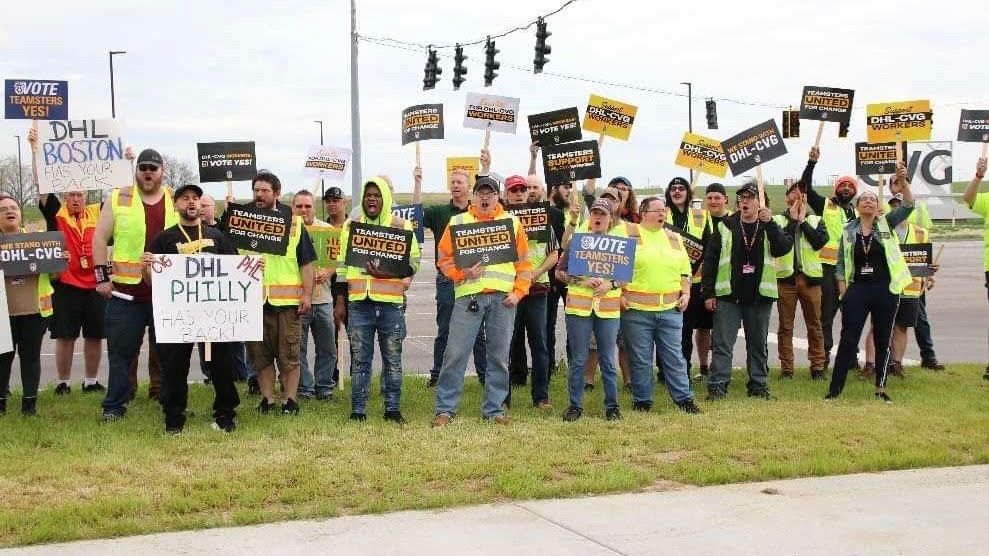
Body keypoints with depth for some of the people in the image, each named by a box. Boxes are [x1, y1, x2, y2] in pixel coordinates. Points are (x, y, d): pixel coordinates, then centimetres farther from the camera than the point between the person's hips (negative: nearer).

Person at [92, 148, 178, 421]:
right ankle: (114, 405, 10)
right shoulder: (118, 199, 4)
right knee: (121, 350, 2)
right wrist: (102, 276, -3)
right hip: (125, 289, -1)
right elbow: (100, 238, 4)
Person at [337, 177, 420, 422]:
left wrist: (389, 273, -14)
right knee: (359, 358, 3)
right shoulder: (350, 226, 12)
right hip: (358, 301, 1)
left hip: (391, 302, -1)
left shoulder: (402, 226, 5)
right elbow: (342, 264, 15)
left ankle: (393, 408, 11)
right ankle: (357, 409, 9)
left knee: (392, 358, 3)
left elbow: (413, 262, 2)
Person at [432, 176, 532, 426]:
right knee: (455, 353, -4)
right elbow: (445, 258, 5)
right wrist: (463, 273, -11)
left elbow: (523, 262, 11)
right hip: (468, 295, -1)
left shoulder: (512, 223, 12)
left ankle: (494, 408, 14)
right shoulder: (458, 222, 9)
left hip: (502, 298, 2)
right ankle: (445, 409, 3)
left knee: (499, 356, 5)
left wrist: (518, 292, 0)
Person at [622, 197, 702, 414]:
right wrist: (619, 294, -9)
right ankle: (642, 401, 13)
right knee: (640, 359, 3)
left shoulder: (674, 238, 16)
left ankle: (684, 398, 12)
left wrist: (686, 293, 8)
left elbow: (685, 271, 21)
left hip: (670, 308, 3)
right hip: (636, 308, -3)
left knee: (674, 357, 5)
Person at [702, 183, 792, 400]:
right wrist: (708, 293, -3)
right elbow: (710, 260, 3)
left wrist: (769, 223, -19)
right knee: (723, 343, -5)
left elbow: (783, 248, -11)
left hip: (759, 296, 1)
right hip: (728, 295, -1)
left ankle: (758, 385, 19)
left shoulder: (770, 228, 7)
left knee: (758, 343, 10)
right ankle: (717, 385, -4)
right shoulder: (725, 227, 4)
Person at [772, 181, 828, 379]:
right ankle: (786, 368, 7)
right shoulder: (778, 220, 6)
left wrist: (803, 221, -4)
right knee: (785, 326, 2)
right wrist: (793, 220, -7)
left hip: (810, 276, 1)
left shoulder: (815, 220, 11)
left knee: (814, 324, 2)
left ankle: (817, 367, 7)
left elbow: (820, 241, -6)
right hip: (785, 276, -1)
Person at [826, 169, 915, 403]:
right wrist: (842, 288, -2)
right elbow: (841, 262, 8)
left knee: (883, 341, 7)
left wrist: (903, 181, -22)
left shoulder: (886, 224, 5)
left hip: (885, 290, 0)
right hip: (857, 289, 0)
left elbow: (908, 206, -8)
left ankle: (880, 388, 15)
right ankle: (835, 388, 1)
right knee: (848, 339, -1)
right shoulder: (848, 231, 7)